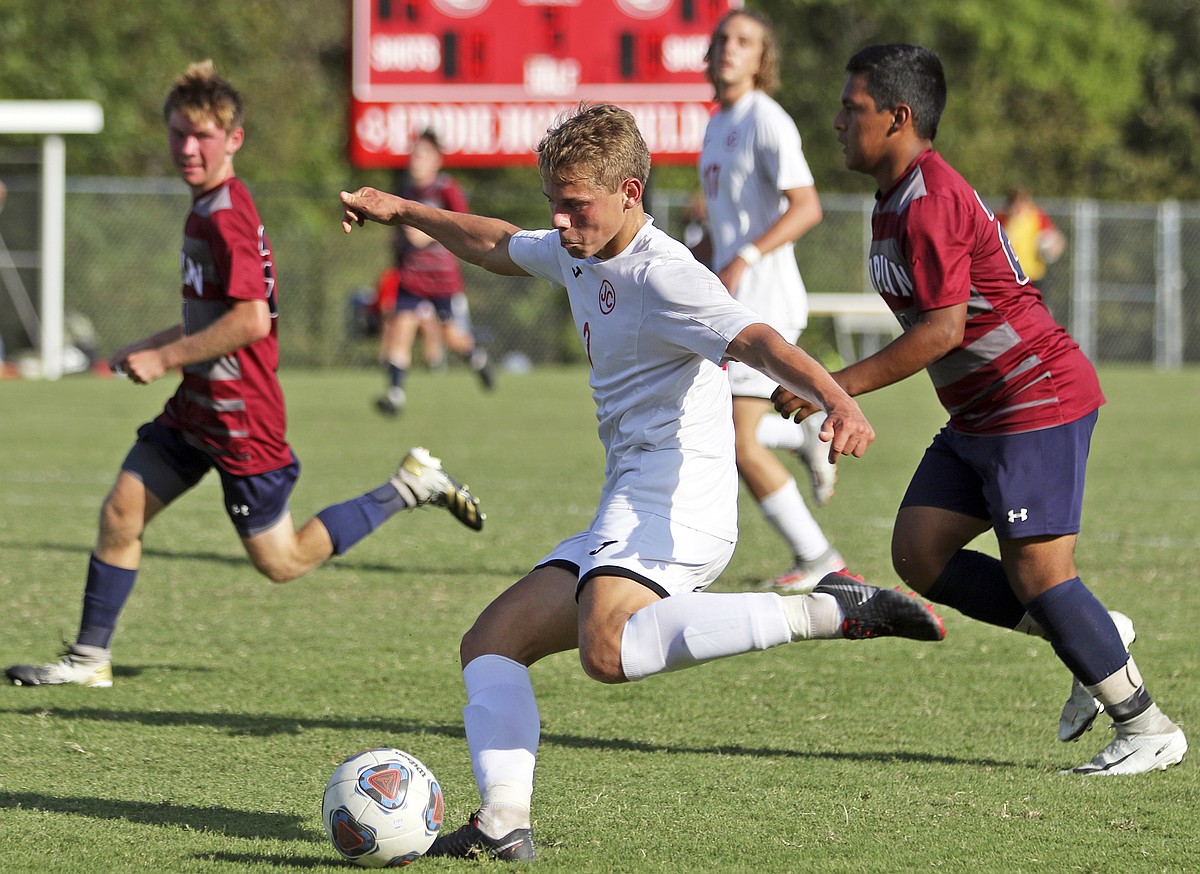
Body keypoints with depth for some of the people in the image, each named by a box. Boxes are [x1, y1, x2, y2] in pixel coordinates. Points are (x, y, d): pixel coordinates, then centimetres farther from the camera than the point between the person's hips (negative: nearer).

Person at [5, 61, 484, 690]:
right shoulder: (209, 208, 11)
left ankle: (411, 487, 11)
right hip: (197, 406, 9)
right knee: (120, 513, 3)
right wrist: (153, 345, 16)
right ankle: (89, 658, 11)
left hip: (240, 417, -9)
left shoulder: (224, 217, -20)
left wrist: (165, 358, -21)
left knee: (280, 562, 2)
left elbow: (251, 319, -29)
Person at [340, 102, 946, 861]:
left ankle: (828, 611, -33)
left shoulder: (663, 274, -13)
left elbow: (758, 340, -28)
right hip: (629, 512, 10)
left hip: (676, 500, -10)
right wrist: (403, 212, 46)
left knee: (610, 650, -36)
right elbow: (497, 245, 39)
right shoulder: (577, 255, 17)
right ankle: (504, 821, -6)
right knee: (491, 643, 9)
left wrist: (837, 401, -45)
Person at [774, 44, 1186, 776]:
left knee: (1036, 572, -12)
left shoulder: (929, 202, -19)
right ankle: (1096, 640, 10)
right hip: (979, 414, 10)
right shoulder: (898, 199, 13)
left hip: (1039, 400, -10)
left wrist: (837, 387, -21)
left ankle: (1149, 728, -1)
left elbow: (943, 329, -24)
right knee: (919, 553, 2)